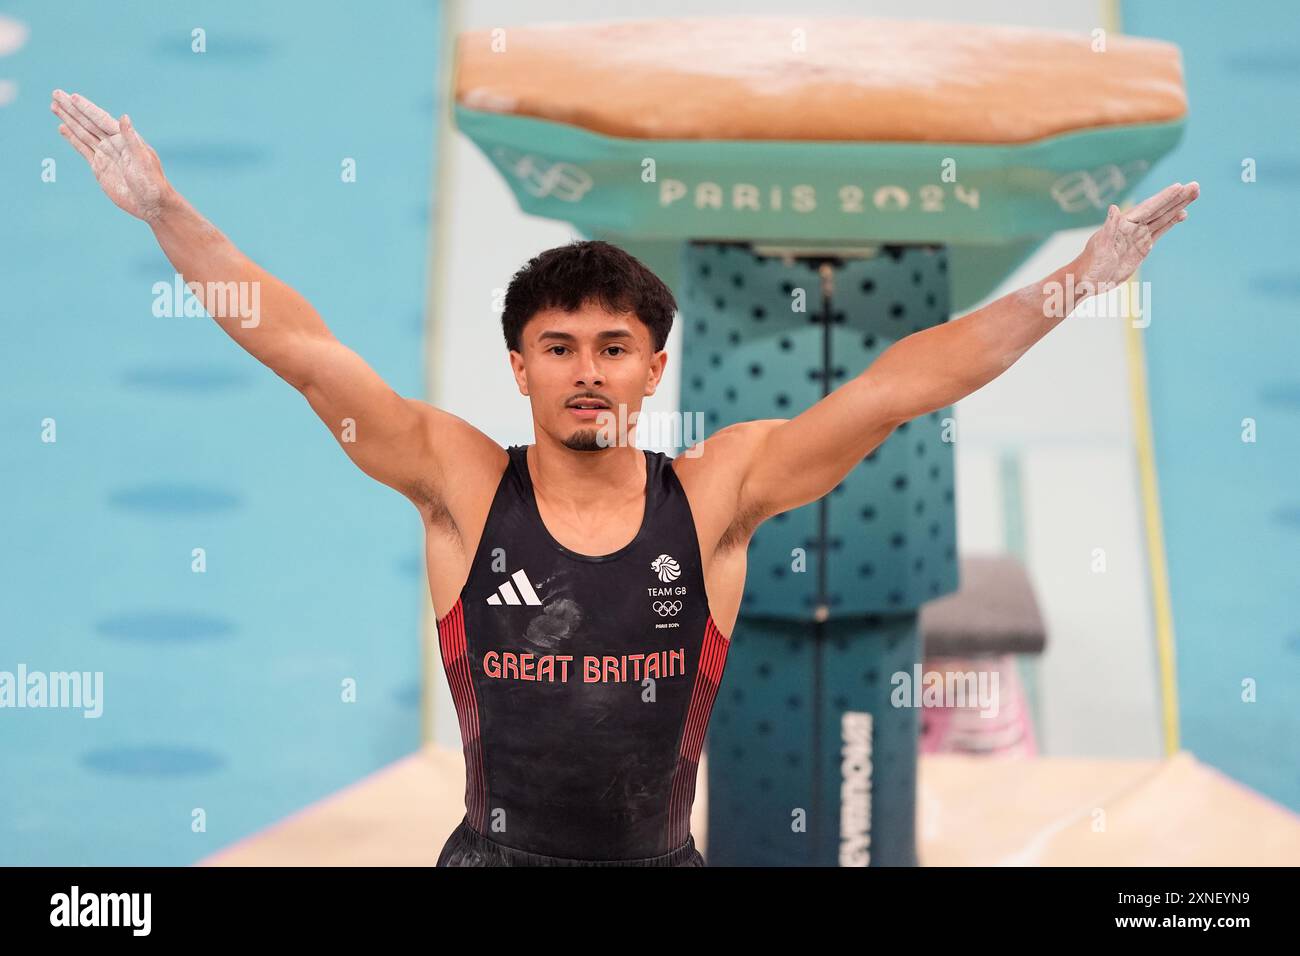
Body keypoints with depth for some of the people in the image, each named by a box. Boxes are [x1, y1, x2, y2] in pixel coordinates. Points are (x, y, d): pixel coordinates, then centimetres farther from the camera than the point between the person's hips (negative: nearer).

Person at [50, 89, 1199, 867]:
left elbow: (902, 382, -6)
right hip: (496, 854, -1)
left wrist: (1077, 283, -10)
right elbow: (304, 350, -9)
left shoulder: (716, 493, -4)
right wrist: (163, 211, -14)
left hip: (661, 859, 1)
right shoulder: (463, 484, -5)